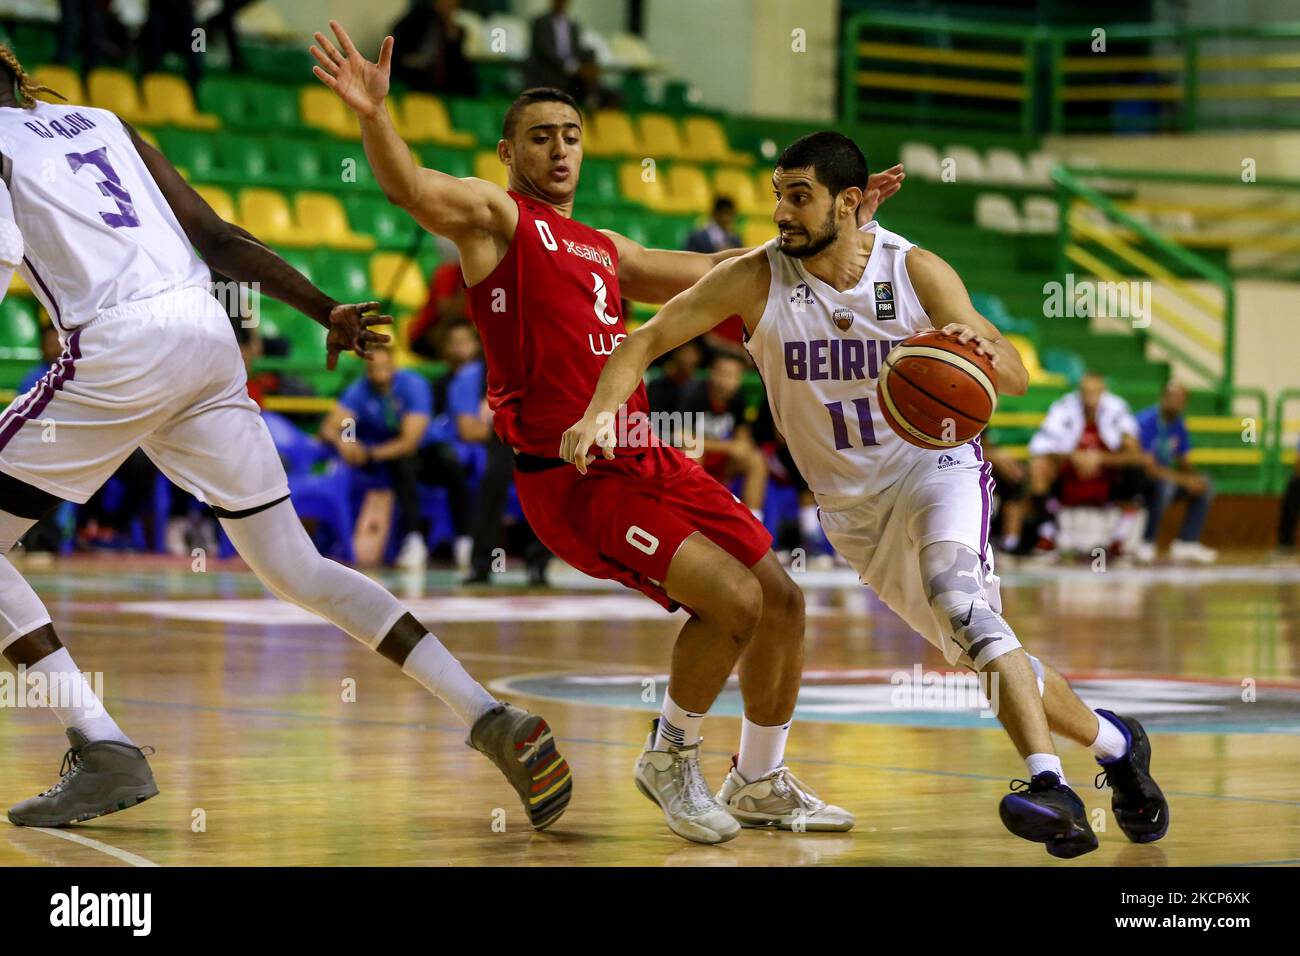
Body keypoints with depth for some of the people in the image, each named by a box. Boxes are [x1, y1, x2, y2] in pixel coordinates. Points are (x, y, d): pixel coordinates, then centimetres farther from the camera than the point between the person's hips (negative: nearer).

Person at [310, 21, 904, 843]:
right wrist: (375, 115, -41)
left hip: (647, 458, 8)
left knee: (781, 600, 8)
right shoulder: (495, 215, 1)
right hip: (570, 477, -8)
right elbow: (411, 188, -21)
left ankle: (765, 784, 27)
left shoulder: (605, 251, 22)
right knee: (733, 599, -20)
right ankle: (672, 758, 4)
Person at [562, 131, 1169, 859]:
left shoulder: (917, 272, -14)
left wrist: (984, 349, -36)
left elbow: (1017, 377, -13)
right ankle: (1115, 743, 33)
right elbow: (647, 340, -10)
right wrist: (601, 413, -28)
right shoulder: (757, 279, -13)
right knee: (986, 655, 7)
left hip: (936, 464, -3)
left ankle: (1053, 788, -41)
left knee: (955, 587, -34)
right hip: (854, 505, 3)